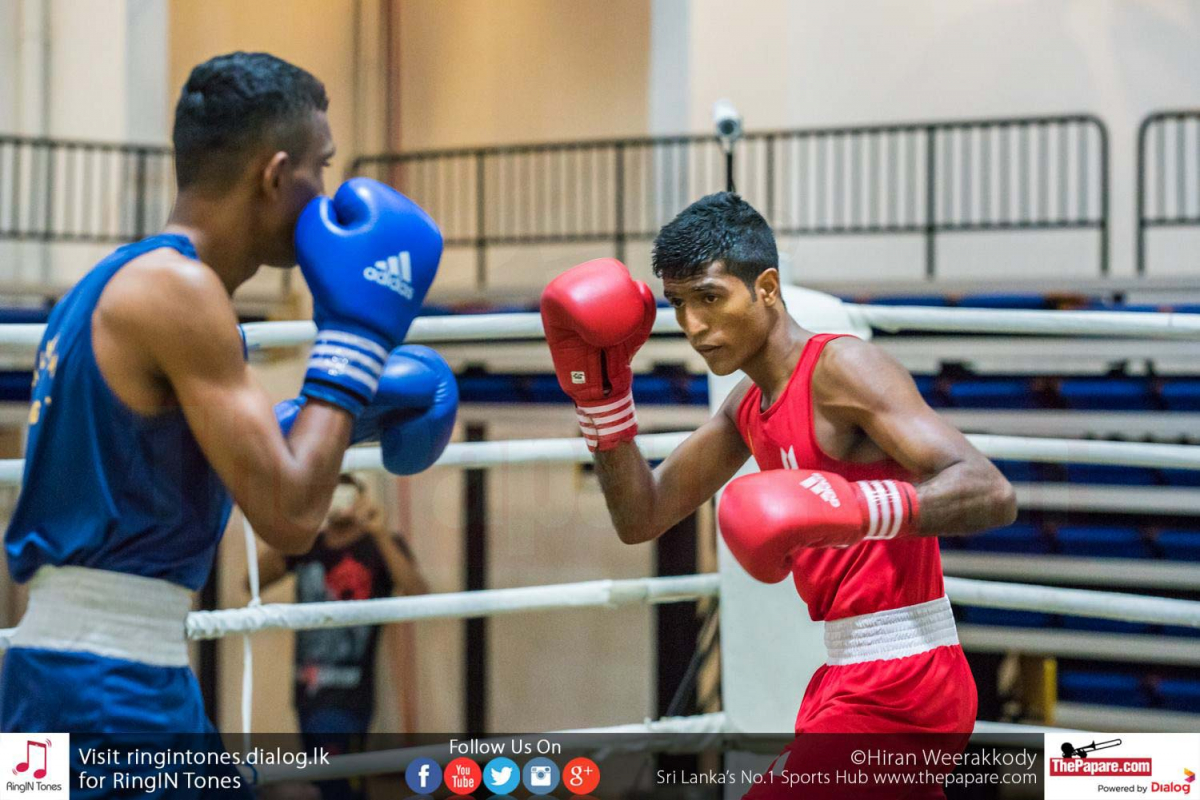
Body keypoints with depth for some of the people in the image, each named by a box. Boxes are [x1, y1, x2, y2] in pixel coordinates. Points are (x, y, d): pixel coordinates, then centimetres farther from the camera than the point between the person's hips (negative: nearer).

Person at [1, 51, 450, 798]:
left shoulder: (123, 282, 14)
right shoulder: (177, 288, -16)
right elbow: (289, 514, -18)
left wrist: (346, 414, 22)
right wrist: (357, 334, -8)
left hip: (80, 666, 10)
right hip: (106, 687, -10)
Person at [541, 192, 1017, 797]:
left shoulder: (841, 368, -16)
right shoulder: (749, 406, 12)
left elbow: (991, 494, -25)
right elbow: (640, 519, 16)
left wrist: (859, 507, -42)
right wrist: (598, 388, 5)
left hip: (894, 688, -10)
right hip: (852, 678, 10)